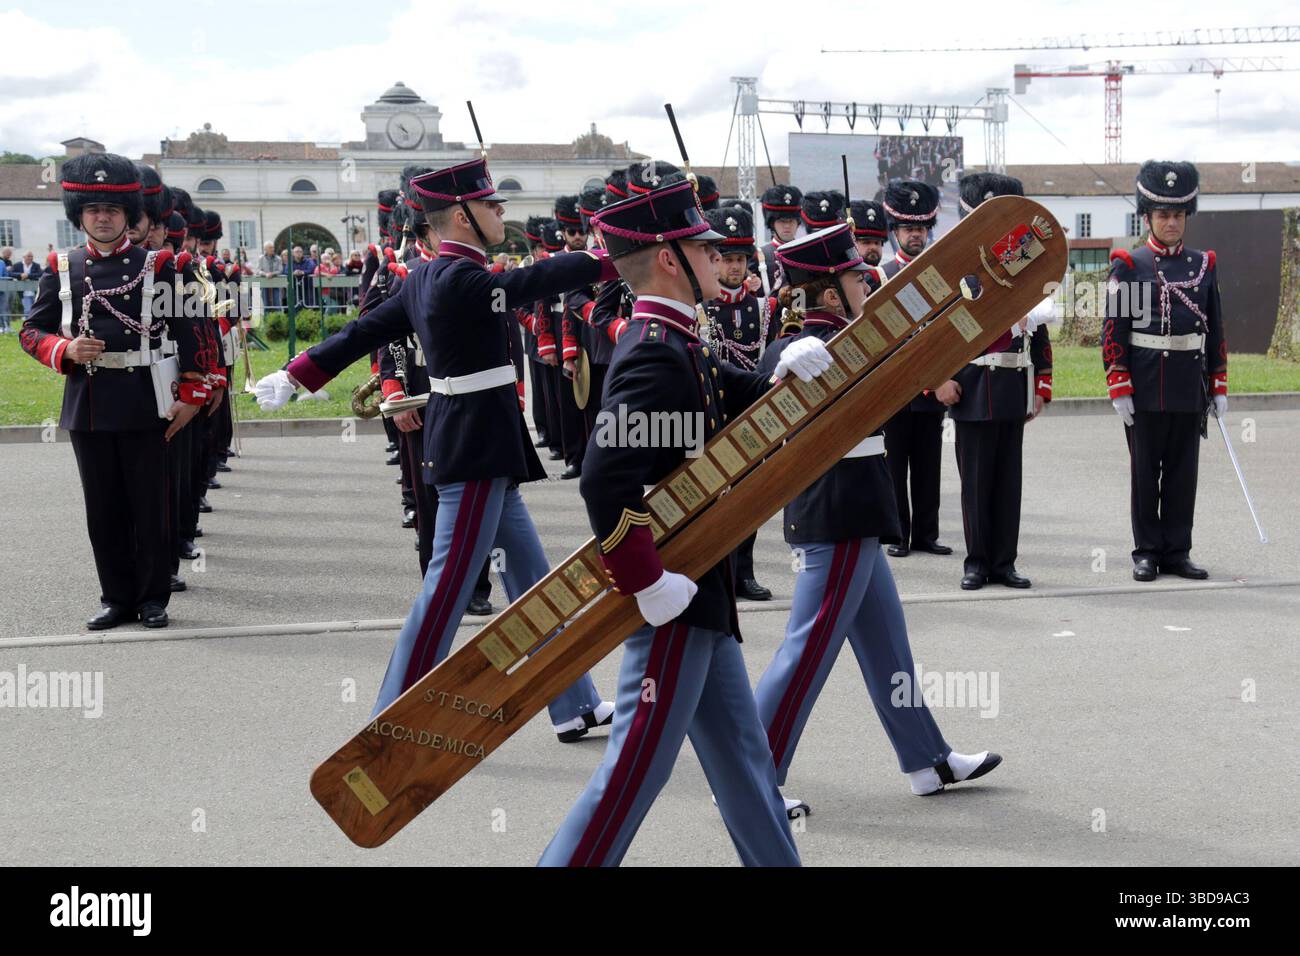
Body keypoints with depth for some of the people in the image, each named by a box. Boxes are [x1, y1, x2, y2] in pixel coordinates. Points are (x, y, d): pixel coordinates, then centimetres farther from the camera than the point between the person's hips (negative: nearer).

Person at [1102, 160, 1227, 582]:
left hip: (1189, 388, 3)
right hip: (1145, 387, -3)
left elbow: (1215, 331, 12)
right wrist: (1119, 388, -11)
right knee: (1145, 471, 4)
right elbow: (1113, 330, -5)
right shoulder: (1129, 264, -2)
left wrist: (1218, 386, 8)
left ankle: (1178, 552, 14)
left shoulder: (1203, 264, 9)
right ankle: (1147, 553, 11)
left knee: (1183, 471, 7)